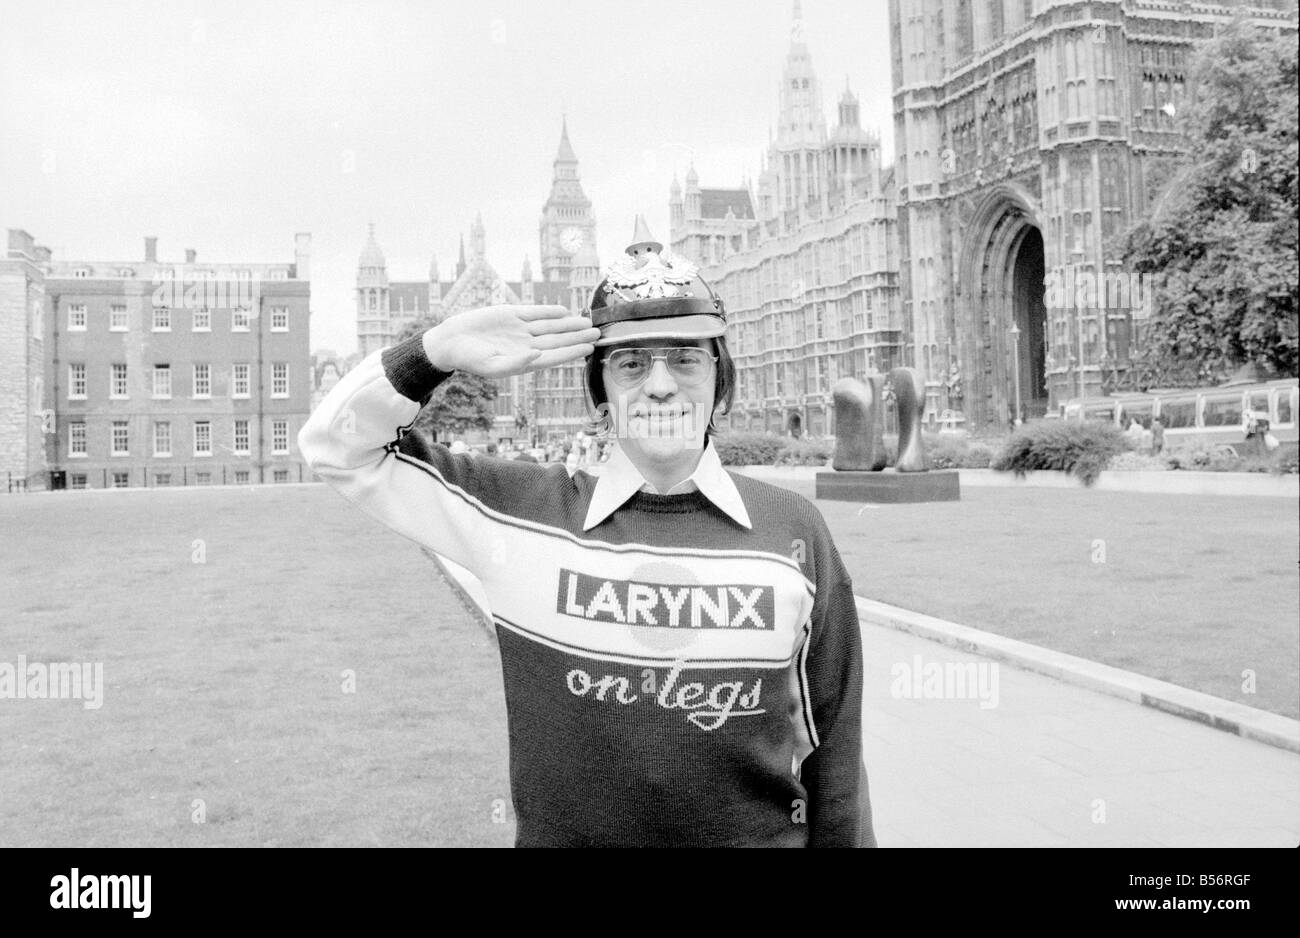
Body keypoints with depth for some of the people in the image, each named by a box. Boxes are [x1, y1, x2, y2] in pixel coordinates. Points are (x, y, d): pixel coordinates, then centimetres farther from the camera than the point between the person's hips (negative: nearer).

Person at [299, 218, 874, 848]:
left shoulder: (794, 528, -6)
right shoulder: (523, 514, -7)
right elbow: (337, 449, -5)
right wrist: (438, 352, -19)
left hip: (765, 833, 0)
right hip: (558, 832, 0)